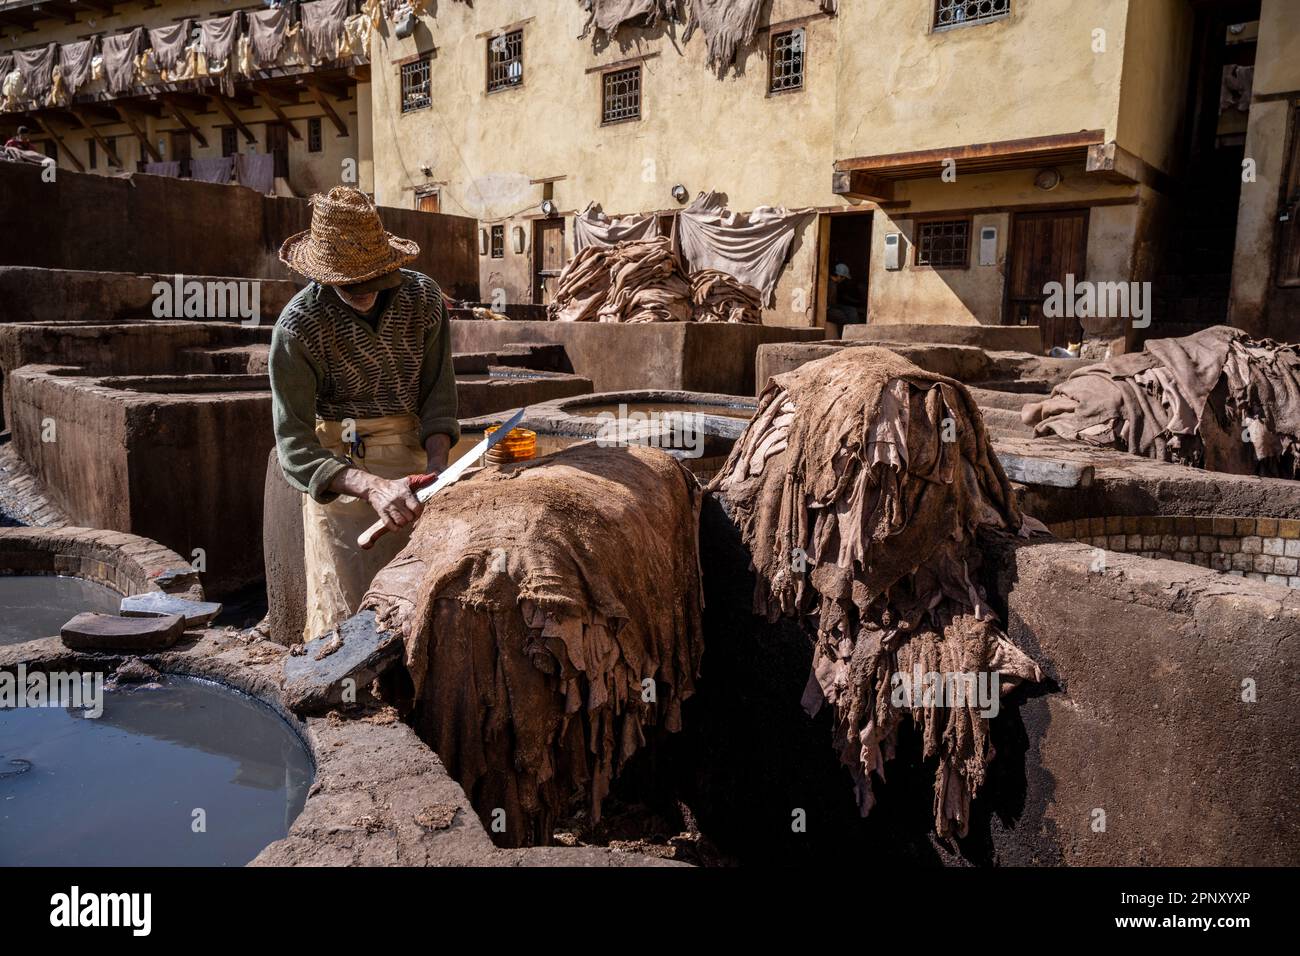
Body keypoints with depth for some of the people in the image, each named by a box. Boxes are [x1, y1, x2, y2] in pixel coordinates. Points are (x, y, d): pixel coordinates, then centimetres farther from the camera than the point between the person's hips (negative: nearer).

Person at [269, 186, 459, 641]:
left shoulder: (423, 296, -5)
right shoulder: (298, 327, -16)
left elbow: (437, 391, 2)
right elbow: (294, 448, -18)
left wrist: (437, 464, -15)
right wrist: (372, 486, -33)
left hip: (412, 454, 3)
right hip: (337, 470, -3)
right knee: (343, 619, -2)